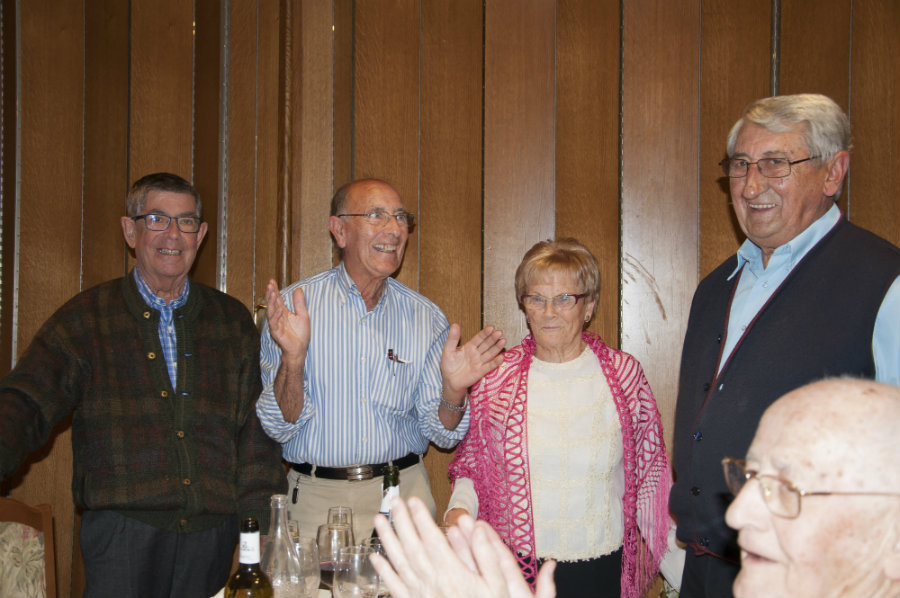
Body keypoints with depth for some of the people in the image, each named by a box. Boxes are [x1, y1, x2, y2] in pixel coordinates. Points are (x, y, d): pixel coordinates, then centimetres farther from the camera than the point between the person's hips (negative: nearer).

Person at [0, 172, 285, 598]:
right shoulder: (85, 319, 4)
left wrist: (259, 534, 2)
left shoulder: (233, 322, 10)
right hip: (123, 535, -2)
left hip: (215, 533, 2)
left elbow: (256, 432, 9)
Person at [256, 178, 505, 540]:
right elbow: (281, 428, -8)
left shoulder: (426, 318, 1)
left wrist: (453, 392, -18)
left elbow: (442, 435, 3)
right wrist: (292, 358, -25)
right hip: (315, 499, -1)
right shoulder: (292, 306, -5)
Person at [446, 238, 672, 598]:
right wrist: (459, 511, -10)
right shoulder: (495, 378, -2)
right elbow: (470, 465, 9)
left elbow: (650, 471, 6)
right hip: (516, 566, 0)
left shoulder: (624, 373, -2)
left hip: (604, 568, 0)